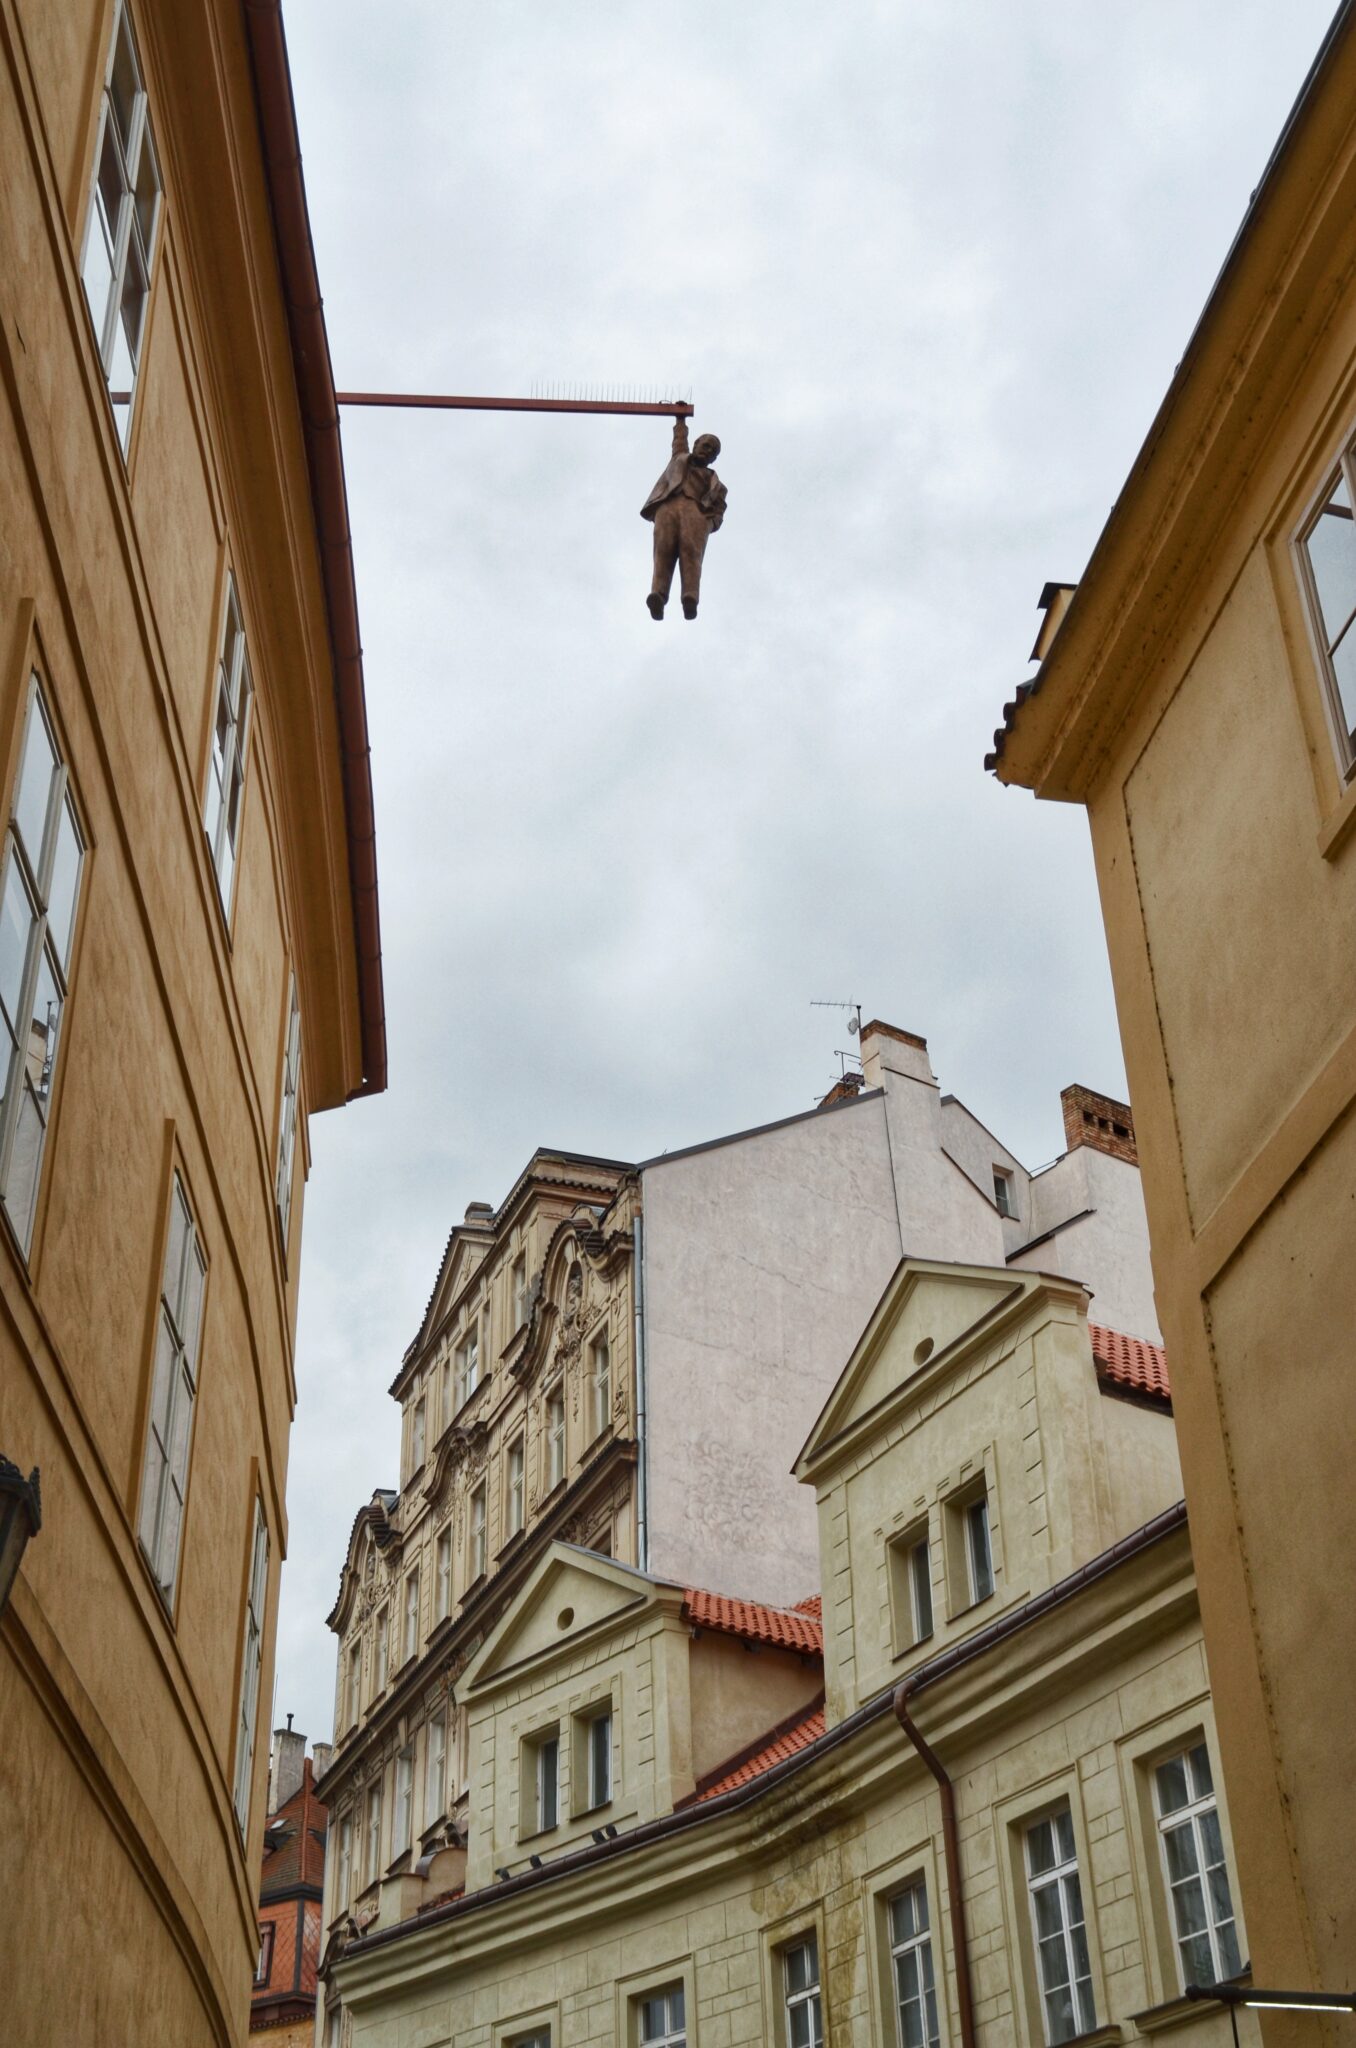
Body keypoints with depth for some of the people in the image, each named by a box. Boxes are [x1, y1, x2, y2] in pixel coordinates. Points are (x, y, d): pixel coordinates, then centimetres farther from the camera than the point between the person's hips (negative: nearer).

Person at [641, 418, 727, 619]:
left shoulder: (715, 484, 34)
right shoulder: (680, 460, 40)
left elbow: (718, 513, 19)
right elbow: (680, 439, 58)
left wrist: (708, 524, -2)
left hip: (696, 511, 0)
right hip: (668, 507, 0)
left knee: (691, 550, -29)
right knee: (664, 549, -27)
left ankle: (690, 598, -52)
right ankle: (658, 596, -50)